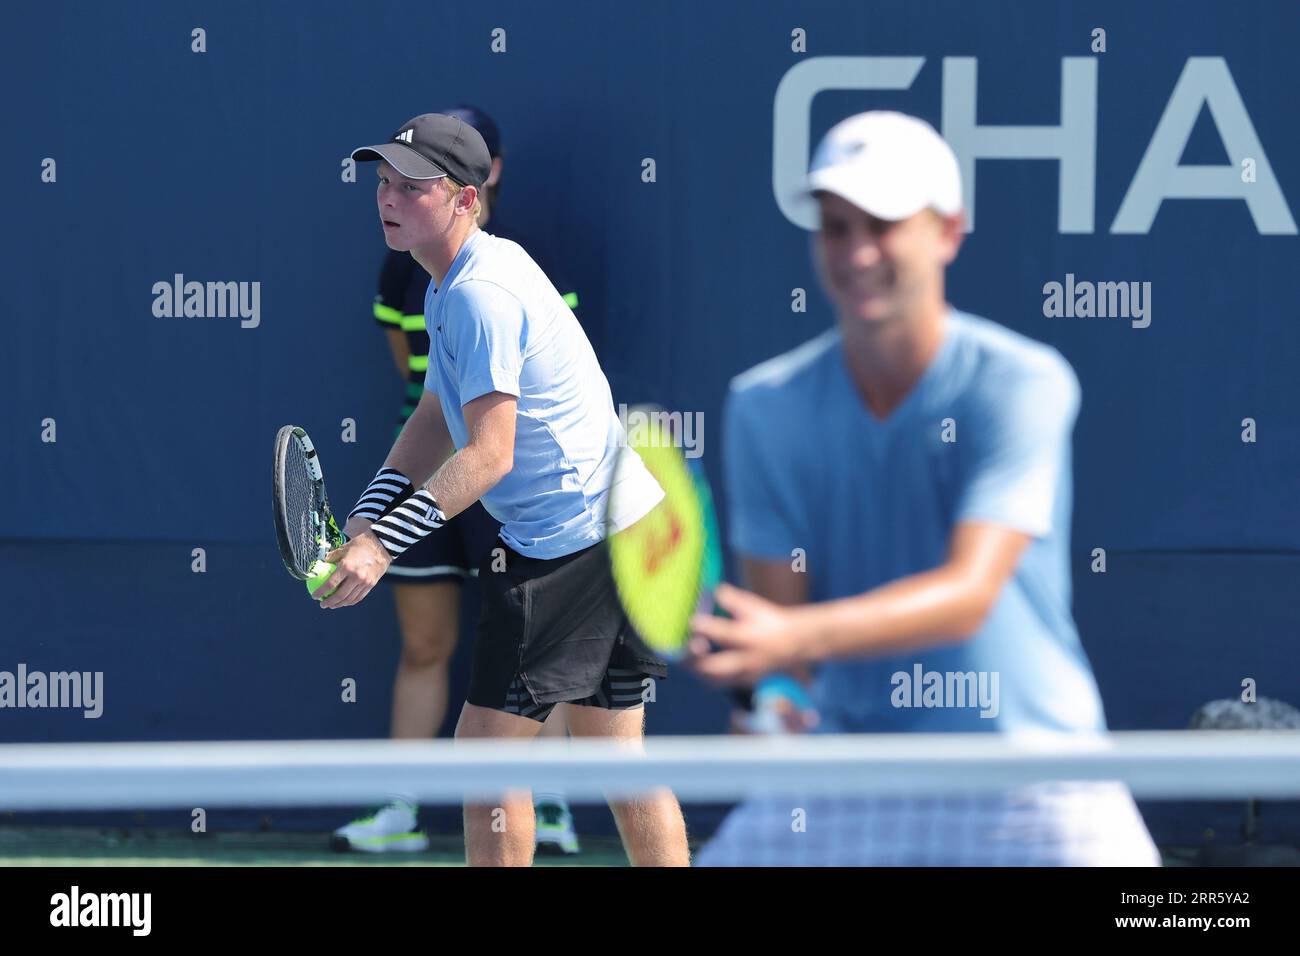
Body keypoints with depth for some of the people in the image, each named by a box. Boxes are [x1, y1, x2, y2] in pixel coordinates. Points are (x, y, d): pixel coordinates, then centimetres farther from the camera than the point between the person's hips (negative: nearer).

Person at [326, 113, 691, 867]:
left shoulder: (482, 293, -19)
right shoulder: (456, 284, 14)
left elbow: (489, 454, -24)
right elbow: (435, 422, 19)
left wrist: (385, 544, -25)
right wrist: (362, 524, 7)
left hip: (573, 543, -11)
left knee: (487, 748, -7)